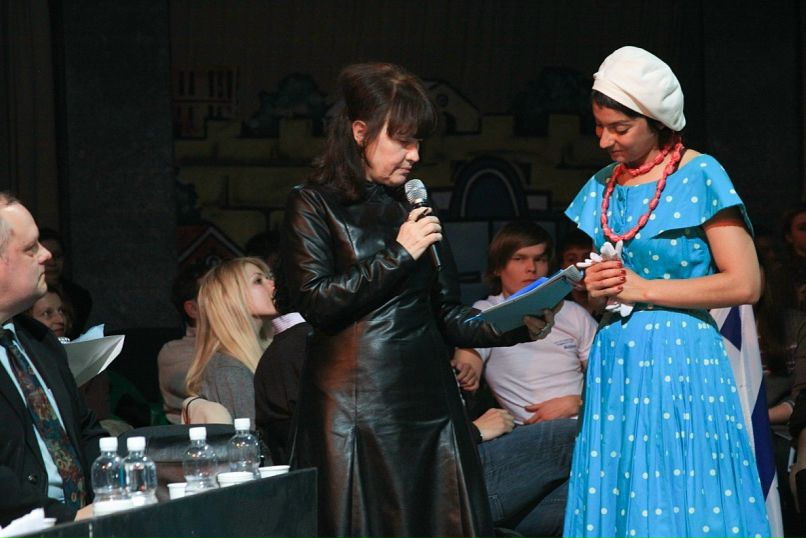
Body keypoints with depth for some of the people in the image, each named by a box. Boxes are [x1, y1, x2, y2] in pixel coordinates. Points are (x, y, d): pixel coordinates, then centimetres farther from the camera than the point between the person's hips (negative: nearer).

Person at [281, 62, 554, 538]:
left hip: (429, 402, 5)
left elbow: (448, 316, 13)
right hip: (355, 406, -5)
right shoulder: (313, 206, 1)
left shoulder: (415, 208, 16)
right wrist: (399, 254, -9)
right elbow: (316, 303, -11)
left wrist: (519, 326, -2)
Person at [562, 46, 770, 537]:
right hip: (616, 360, 6)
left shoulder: (699, 176, -6)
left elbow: (745, 283, -12)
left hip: (680, 358, -6)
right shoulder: (603, 187, 12)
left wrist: (643, 289, -11)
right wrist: (594, 287, 0)